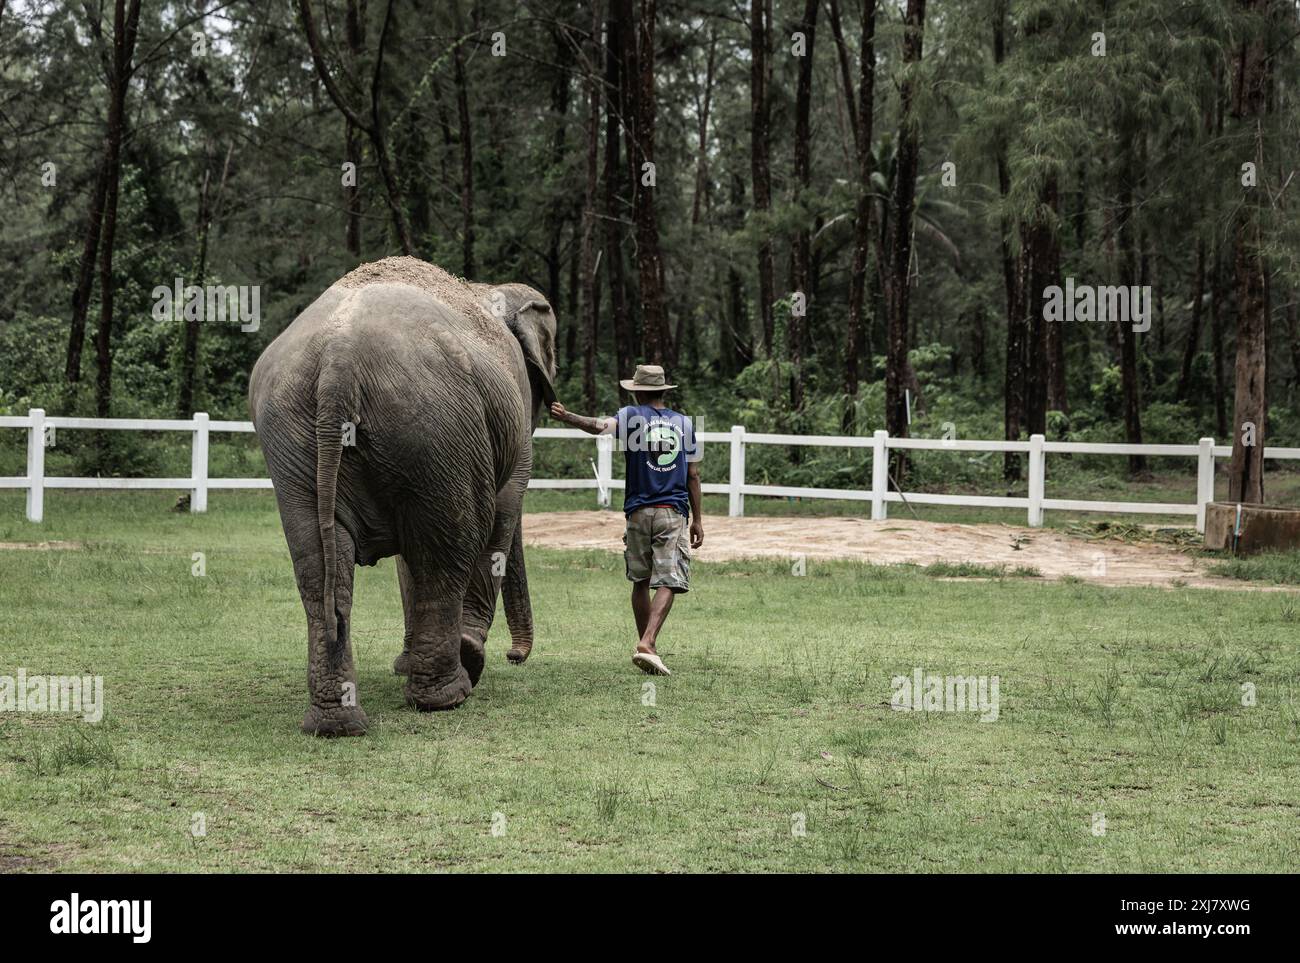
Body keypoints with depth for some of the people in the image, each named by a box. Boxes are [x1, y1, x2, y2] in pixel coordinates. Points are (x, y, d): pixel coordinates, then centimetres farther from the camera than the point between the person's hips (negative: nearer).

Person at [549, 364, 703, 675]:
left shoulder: (632, 415, 4)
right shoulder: (684, 422, 12)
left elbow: (600, 426, -20)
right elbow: (693, 475, 12)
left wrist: (567, 416, -29)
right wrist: (697, 519, 17)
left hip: (639, 511, 0)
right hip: (674, 512, 0)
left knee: (640, 581, 15)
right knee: (668, 582, -8)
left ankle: (645, 643, 19)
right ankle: (647, 644, -24)